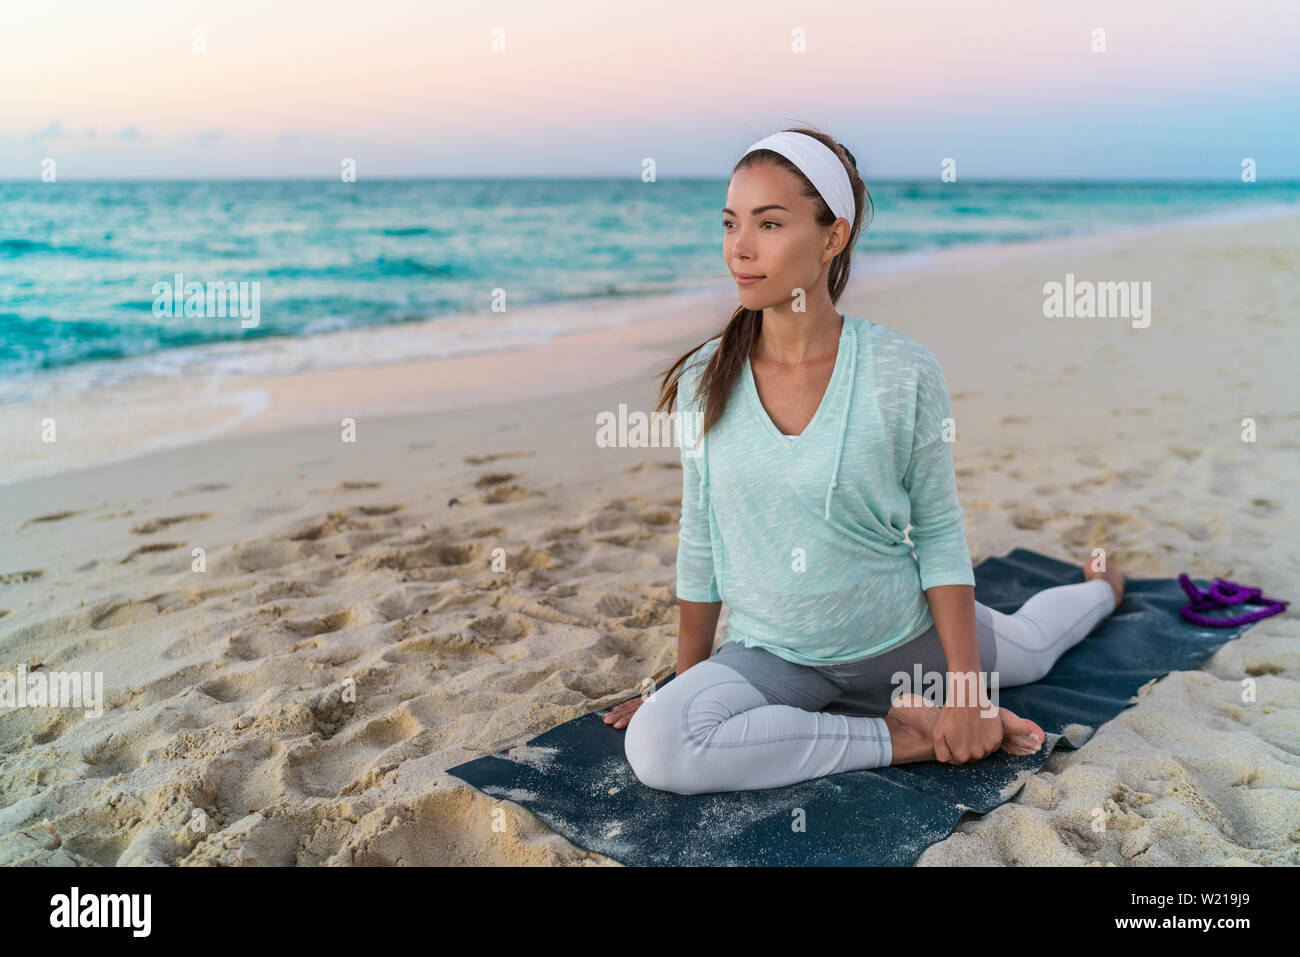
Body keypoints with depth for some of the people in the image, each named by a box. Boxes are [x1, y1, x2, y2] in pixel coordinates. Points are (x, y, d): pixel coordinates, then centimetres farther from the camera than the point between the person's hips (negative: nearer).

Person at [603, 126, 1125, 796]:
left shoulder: (904, 373, -18)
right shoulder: (703, 383, -11)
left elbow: (938, 534, -8)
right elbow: (700, 542, 0)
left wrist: (967, 688, -11)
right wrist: (684, 680, 7)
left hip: (906, 637, -1)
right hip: (773, 656, 1)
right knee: (653, 745, -26)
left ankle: (1101, 585, 62)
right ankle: (906, 738, -13)